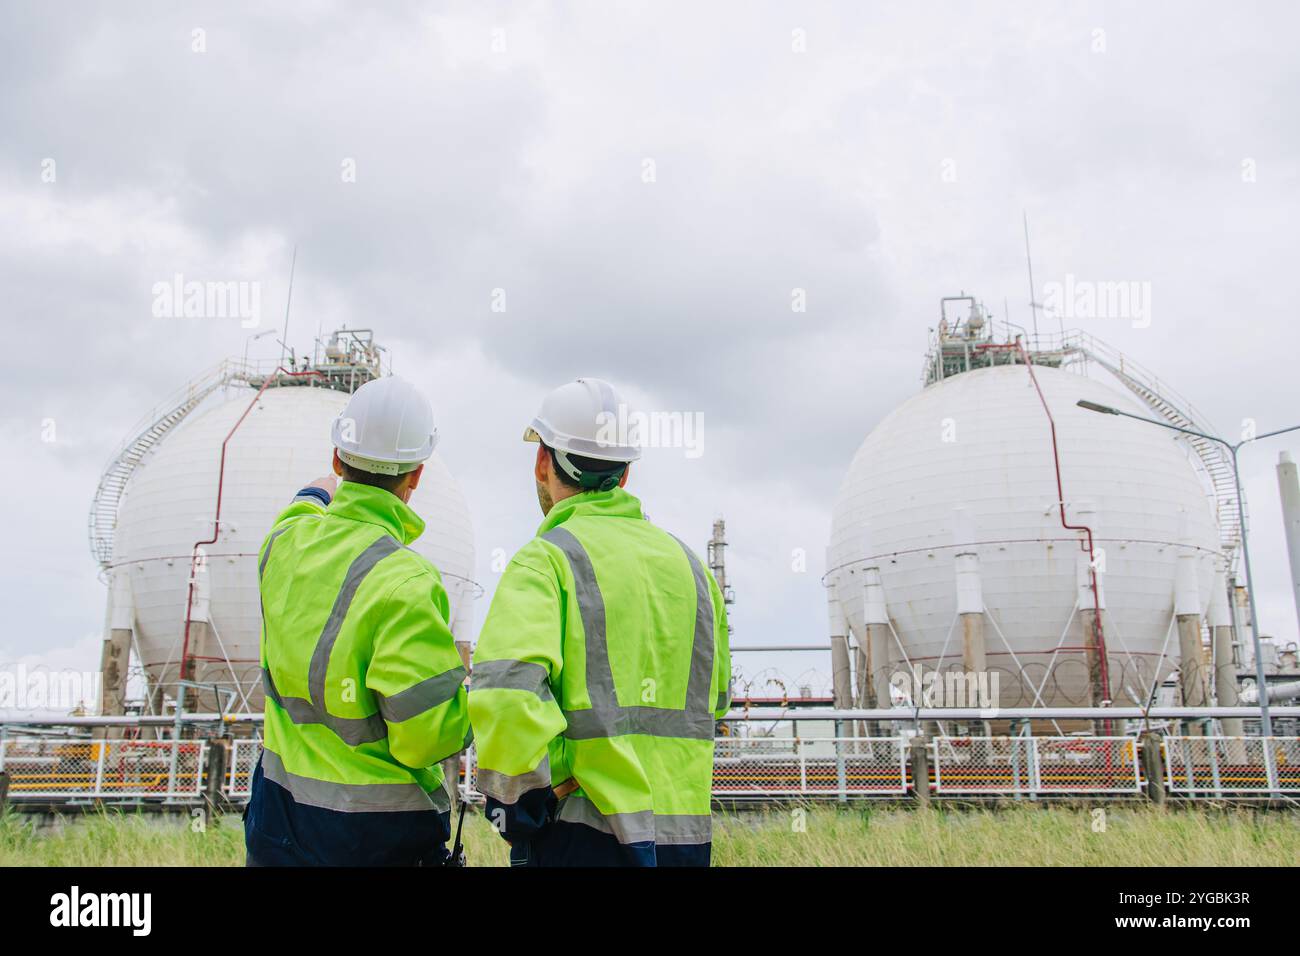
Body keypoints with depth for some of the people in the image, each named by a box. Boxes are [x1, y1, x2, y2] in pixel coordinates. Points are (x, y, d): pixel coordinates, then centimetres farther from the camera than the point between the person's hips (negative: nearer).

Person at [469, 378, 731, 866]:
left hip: (586, 833, -6)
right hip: (688, 832, 7)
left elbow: (503, 691, -25)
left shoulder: (546, 559, -10)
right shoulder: (688, 562, 12)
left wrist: (521, 801, -14)